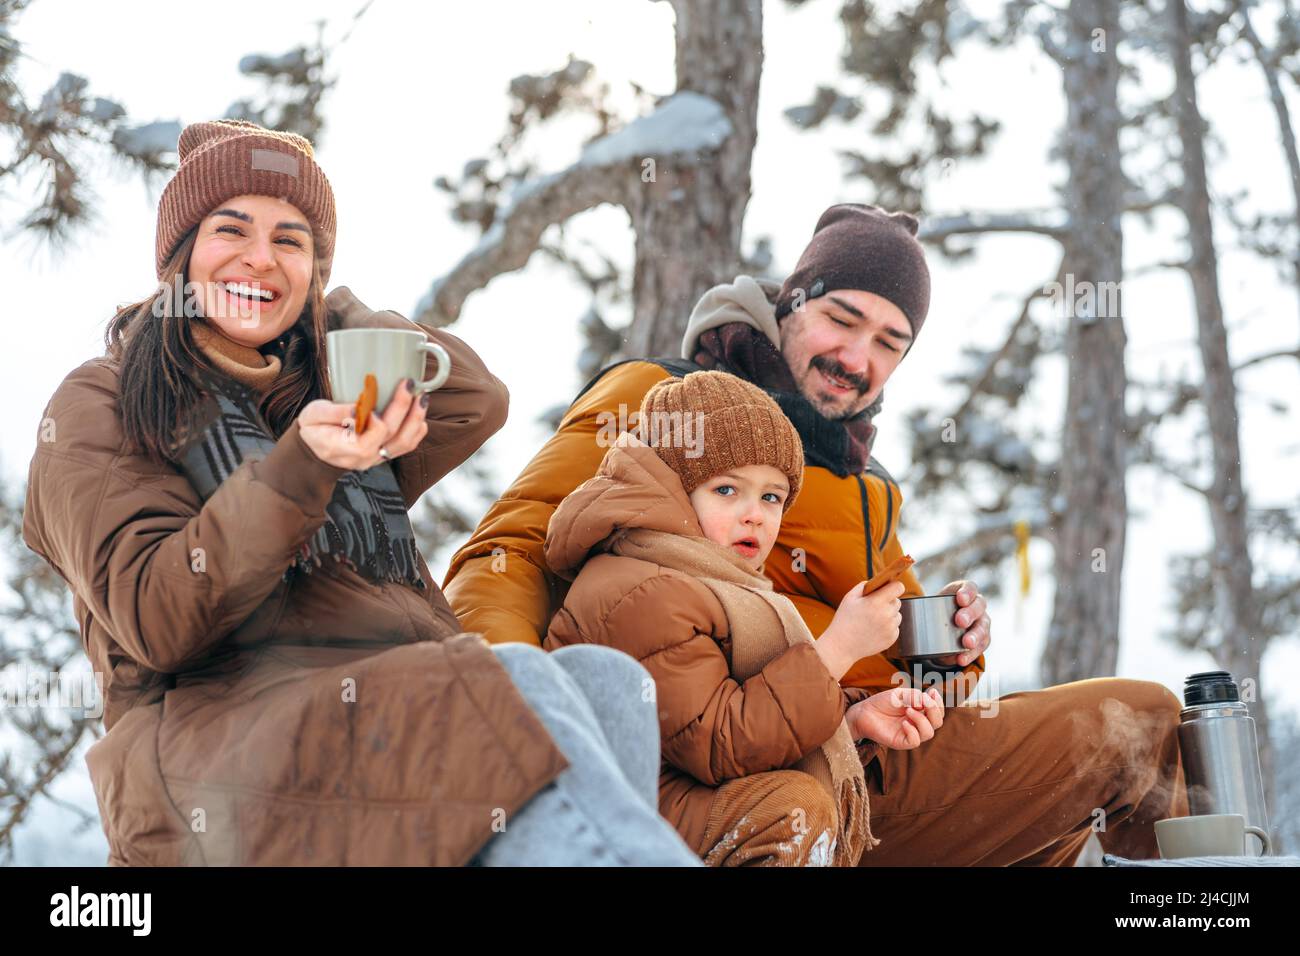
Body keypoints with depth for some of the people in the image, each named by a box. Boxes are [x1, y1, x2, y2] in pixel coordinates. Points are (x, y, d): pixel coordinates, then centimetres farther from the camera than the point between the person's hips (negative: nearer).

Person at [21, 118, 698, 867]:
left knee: (606, 678, -26)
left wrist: (334, 312, 22)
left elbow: (476, 401, 13)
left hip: (414, 709, 6)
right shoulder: (96, 411, 9)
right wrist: (301, 465, -18)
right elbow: (156, 621, -6)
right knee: (522, 685, -32)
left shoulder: (330, 392, 29)